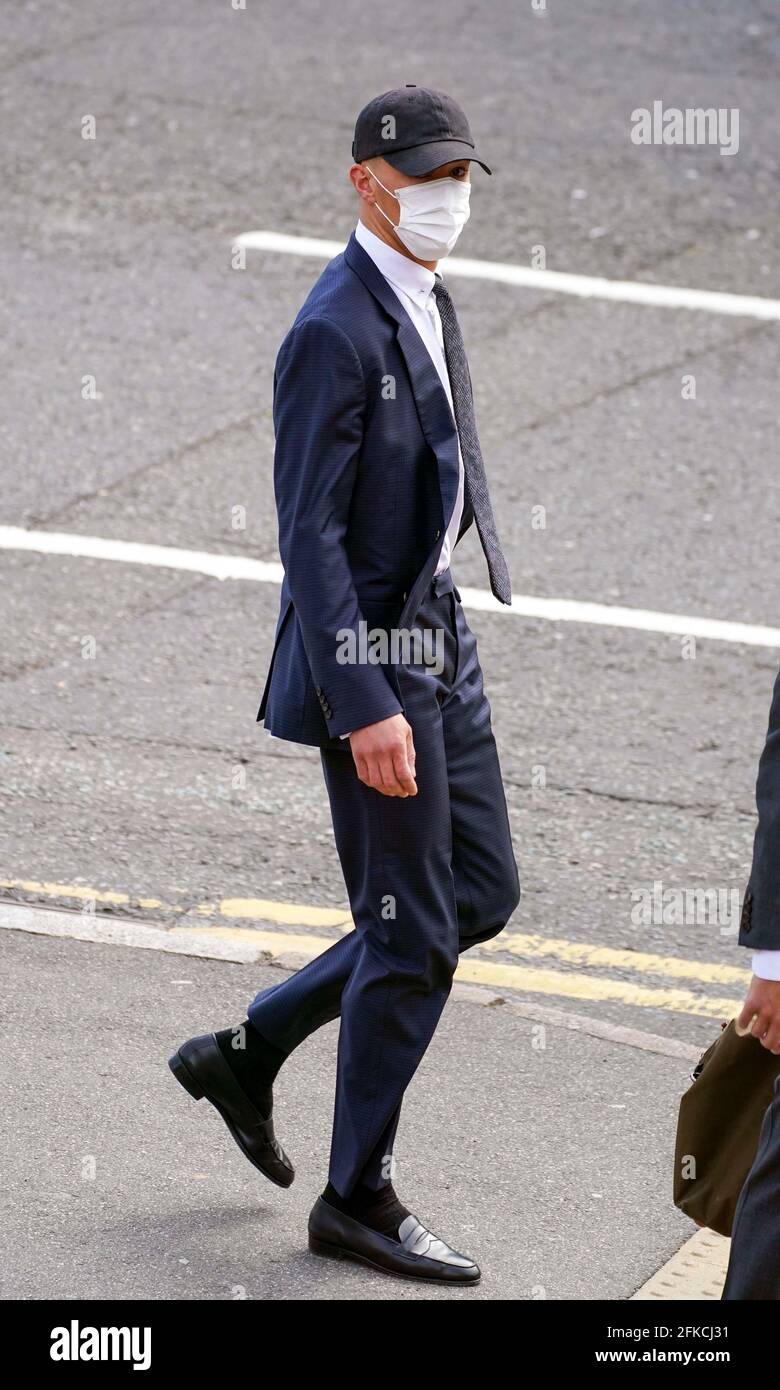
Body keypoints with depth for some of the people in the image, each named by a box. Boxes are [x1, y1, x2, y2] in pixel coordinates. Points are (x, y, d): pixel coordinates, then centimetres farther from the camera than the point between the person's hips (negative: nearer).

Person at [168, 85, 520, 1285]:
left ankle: (251, 1052, 25)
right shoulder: (335, 333, -20)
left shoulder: (427, 306, 10)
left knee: (483, 894, 15)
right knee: (414, 934, -2)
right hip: (365, 657, -10)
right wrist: (367, 709, -26)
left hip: (435, 640, 10)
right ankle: (359, 1199, 13)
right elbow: (309, 537, -23)